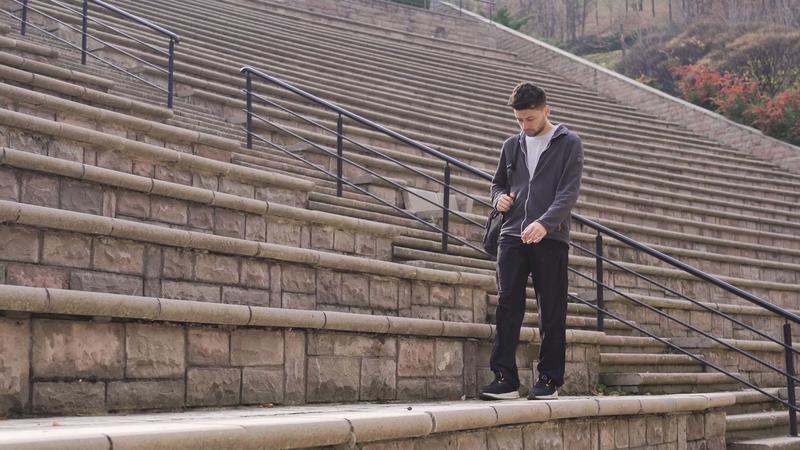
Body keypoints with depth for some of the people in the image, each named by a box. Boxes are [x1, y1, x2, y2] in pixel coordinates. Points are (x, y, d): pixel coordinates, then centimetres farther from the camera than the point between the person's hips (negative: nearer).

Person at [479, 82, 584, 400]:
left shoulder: (569, 144, 1)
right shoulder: (512, 146, 15)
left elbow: (569, 192, -10)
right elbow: (498, 182, 28)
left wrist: (544, 223, -25)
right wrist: (499, 197, 3)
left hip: (551, 239, -4)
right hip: (512, 236, 4)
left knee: (552, 312, 2)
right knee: (507, 306, -3)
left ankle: (550, 380, 10)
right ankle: (505, 379, -2)